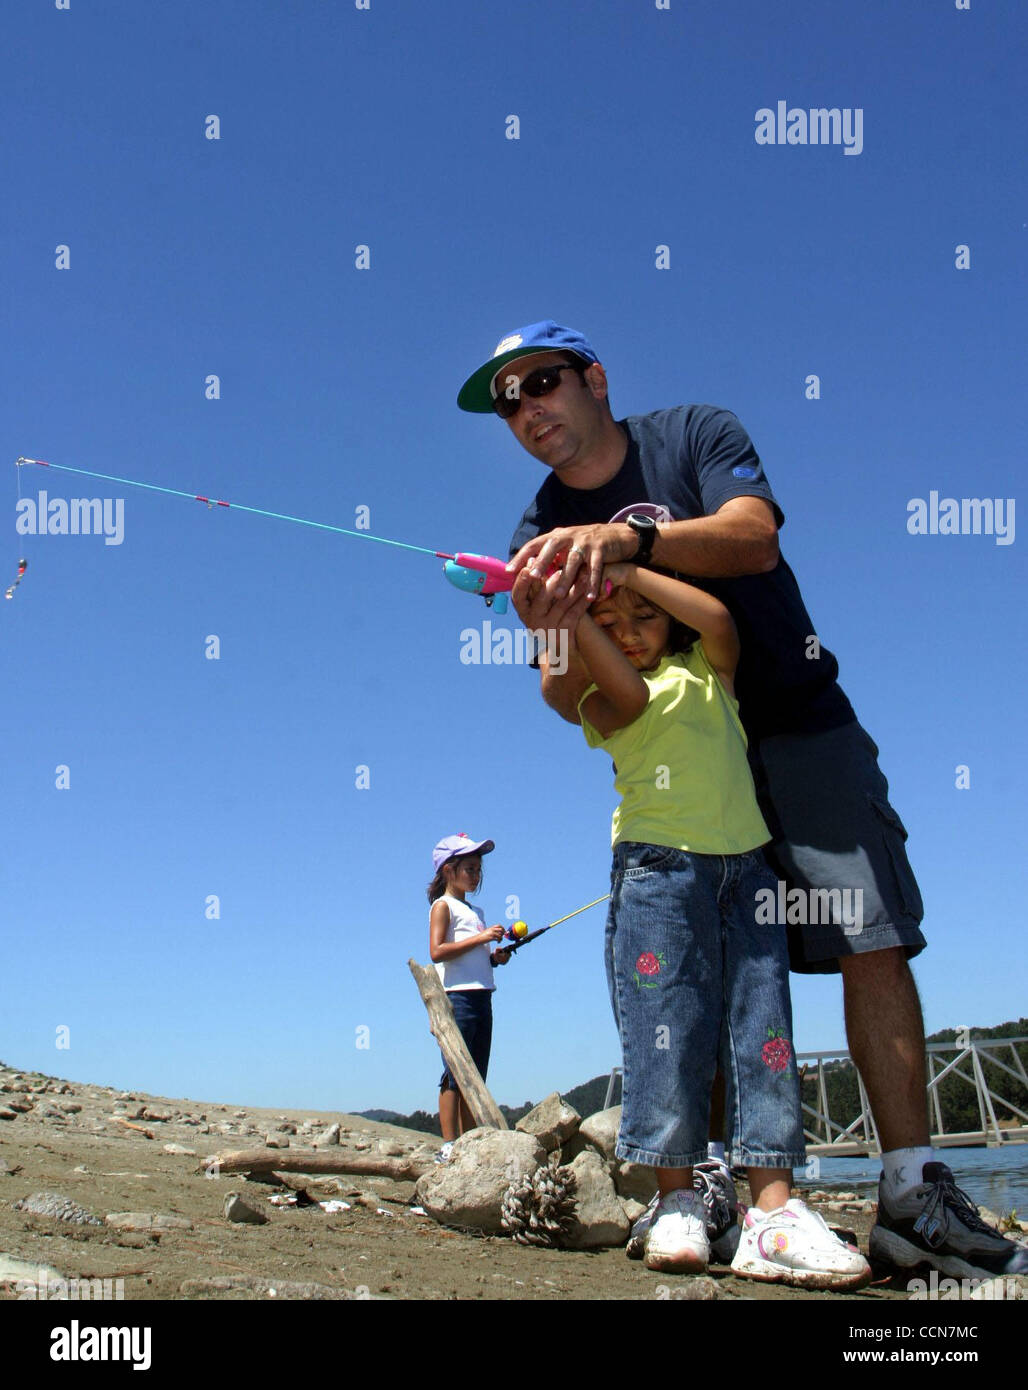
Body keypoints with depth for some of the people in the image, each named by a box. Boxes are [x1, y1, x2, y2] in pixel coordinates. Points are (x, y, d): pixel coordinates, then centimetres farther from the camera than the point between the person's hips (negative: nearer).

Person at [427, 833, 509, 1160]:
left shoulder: (475, 911, 23)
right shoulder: (443, 905, -1)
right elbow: (437, 952, -15)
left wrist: (495, 957, 7)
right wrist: (480, 938, -16)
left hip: (482, 997, 8)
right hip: (456, 997, -8)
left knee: (475, 1077, 7)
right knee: (455, 1074, -10)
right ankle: (449, 1146, -10)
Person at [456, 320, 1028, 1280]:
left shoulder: (694, 434, -2)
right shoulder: (540, 539, 4)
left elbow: (753, 537, -22)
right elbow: (571, 702, -5)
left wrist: (629, 535, -39)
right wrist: (559, 635, -29)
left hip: (795, 728, -2)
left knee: (874, 941, -10)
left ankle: (913, 1193, -6)